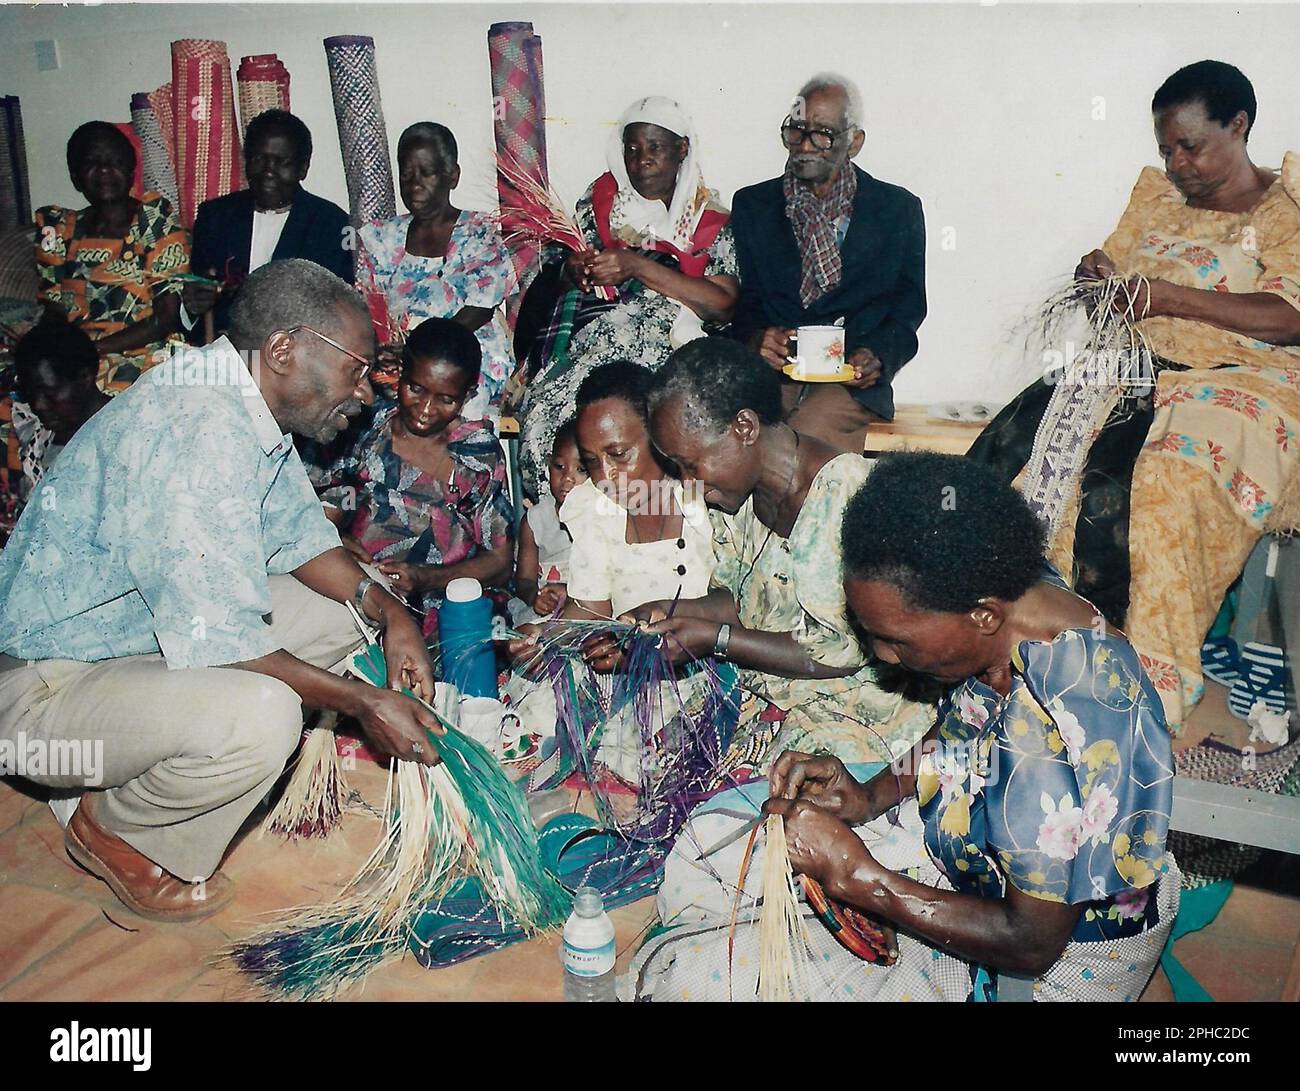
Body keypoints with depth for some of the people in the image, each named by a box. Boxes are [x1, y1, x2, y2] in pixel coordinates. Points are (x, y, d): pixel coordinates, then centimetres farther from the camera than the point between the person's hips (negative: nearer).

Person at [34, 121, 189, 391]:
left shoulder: (156, 220, 0)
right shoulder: (59, 231, 13)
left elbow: (167, 318, -7)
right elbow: (52, 313, 11)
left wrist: (92, 348, -15)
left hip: (144, 356, -3)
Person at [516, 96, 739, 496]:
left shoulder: (710, 221, 10)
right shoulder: (599, 201, 18)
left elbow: (723, 304, -6)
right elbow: (558, 284, 20)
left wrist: (637, 266, -12)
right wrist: (573, 272, -6)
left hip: (667, 346, -2)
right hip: (586, 338, 2)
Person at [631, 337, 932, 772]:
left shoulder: (852, 497, -24)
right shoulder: (740, 486, 2)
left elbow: (844, 651, -22)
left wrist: (717, 639, -19)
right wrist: (669, 612, -7)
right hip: (756, 688, 8)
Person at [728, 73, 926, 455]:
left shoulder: (899, 209, 11)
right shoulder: (753, 205, 16)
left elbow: (908, 311, 11)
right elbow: (743, 301, 12)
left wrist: (877, 356, -10)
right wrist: (757, 339, -12)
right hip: (768, 369, 1)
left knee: (810, 434, -34)